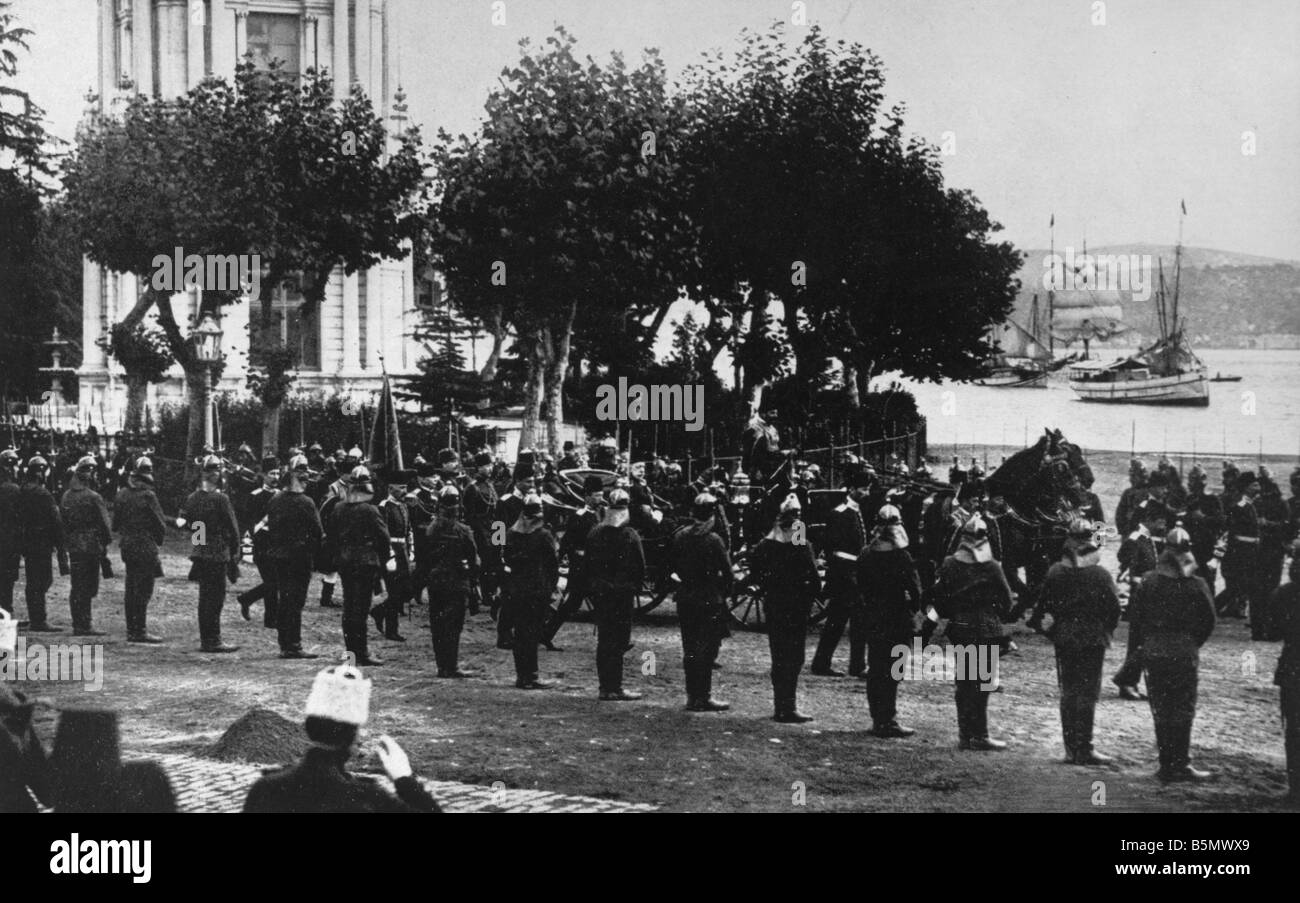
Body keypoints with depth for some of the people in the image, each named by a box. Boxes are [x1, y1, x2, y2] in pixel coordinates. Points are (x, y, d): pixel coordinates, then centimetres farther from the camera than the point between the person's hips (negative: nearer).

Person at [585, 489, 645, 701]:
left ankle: (606, 687, 19)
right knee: (618, 641, -1)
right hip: (623, 594, -4)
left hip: (600, 594, 4)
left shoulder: (594, 534, 2)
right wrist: (635, 588, 6)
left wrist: (593, 588, 15)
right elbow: (640, 568, -9)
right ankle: (614, 689, -2)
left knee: (603, 641, 12)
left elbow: (587, 566, 7)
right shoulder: (630, 536, -11)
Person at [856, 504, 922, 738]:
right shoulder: (900, 556, -14)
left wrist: (864, 616, 15)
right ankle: (888, 721, -2)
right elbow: (915, 587, -12)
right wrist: (914, 608, 4)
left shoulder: (865, 555, 3)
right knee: (891, 672, -2)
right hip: (897, 620, -5)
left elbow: (860, 588, 8)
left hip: (871, 620, 6)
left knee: (875, 671, 12)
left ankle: (878, 720, 18)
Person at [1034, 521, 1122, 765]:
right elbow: (1113, 609, -9)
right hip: (1093, 640, -3)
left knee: (1068, 692, 11)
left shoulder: (1055, 573, -1)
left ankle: (1072, 749, 12)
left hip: (1064, 640, 4)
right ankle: (1084, 750, -2)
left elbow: (1043, 607, 2)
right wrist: (1106, 630, 9)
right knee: (1088, 694, 0)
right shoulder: (1100, 575, -11)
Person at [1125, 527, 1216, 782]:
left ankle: (1167, 764, 11)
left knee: (1161, 710, 9)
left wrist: (1135, 651, 8)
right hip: (1184, 654, -2)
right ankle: (1180, 764, 1)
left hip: (1153, 653, 2)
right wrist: (1194, 643, 12)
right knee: (1183, 710, 3)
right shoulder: (1196, 585, -5)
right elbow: (1208, 620, -4)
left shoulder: (1148, 583, 0)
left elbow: (1135, 618, 0)